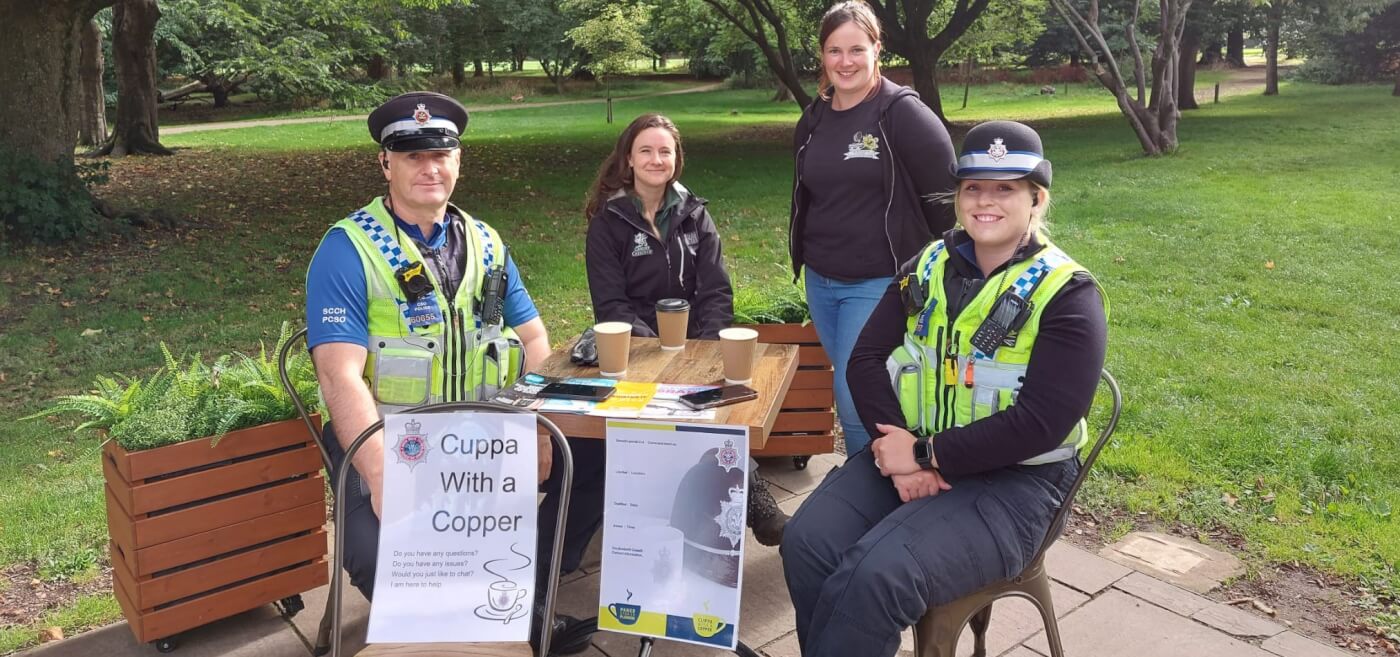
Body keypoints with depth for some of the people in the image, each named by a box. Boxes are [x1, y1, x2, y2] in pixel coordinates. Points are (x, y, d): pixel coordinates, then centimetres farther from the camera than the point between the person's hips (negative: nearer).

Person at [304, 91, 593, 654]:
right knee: (383, 555, -30)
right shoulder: (347, 249, -5)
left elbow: (533, 339, 14)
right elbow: (341, 375, -15)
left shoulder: (485, 244, 12)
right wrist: (382, 480, -27)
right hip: (384, 442, -4)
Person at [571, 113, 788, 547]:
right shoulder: (608, 221, 4)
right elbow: (610, 304, -5)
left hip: (695, 343, 2)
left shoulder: (694, 215, 12)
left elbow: (717, 292, 4)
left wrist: (703, 345, -13)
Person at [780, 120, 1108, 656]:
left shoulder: (1066, 295, -8)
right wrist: (897, 446, -15)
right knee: (806, 544, -20)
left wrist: (926, 455, -18)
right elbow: (867, 359, 3)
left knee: (877, 578, -28)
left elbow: (1042, 422, -17)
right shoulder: (928, 267, 8)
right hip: (909, 454, 5)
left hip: (1010, 481, -5)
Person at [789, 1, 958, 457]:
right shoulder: (814, 119, 8)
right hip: (820, 283, 6)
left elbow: (946, 196, -9)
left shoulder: (903, 114, -12)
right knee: (852, 394, 16)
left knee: (856, 401, -8)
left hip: (880, 284, -6)